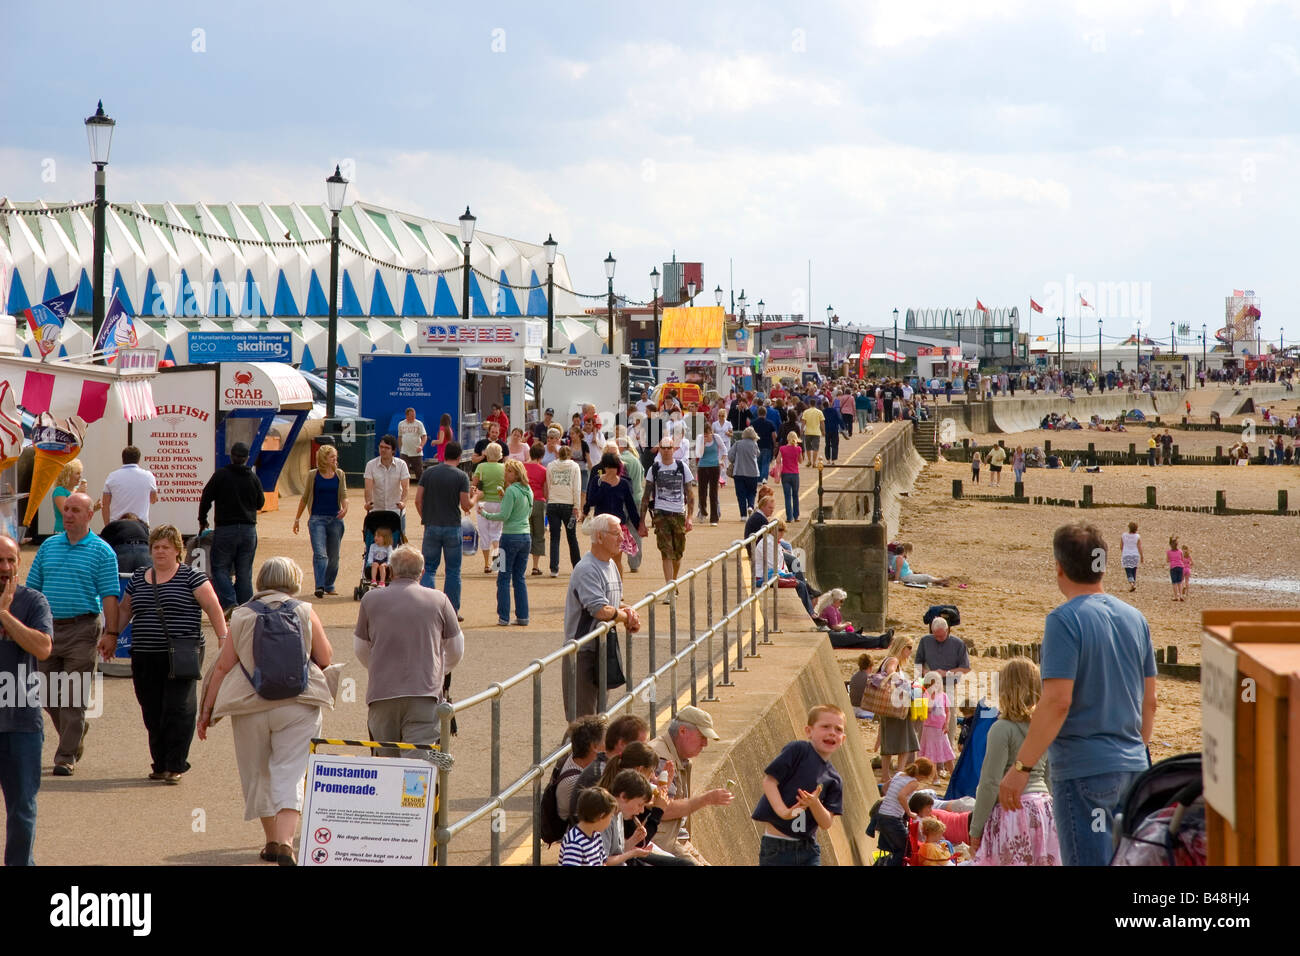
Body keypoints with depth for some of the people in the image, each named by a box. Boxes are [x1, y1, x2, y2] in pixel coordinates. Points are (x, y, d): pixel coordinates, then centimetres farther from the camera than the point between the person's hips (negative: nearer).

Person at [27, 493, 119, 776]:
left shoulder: (102, 551, -1)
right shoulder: (49, 546, 12)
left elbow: (109, 595, -6)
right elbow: (32, 588, 14)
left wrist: (111, 633, -14)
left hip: (82, 628, -5)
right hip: (47, 628, 5)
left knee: (74, 698, -4)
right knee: (48, 694, 8)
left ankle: (66, 757, 0)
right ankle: (76, 732, 33)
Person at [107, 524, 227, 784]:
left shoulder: (191, 577, 1)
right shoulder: (138, 579, 15)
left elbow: (213, 607, -5)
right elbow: (124, 610, 26)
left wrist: (223, 638, -14)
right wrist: (110, 636, 18)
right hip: (145, 659, 5)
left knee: (178, 709, -10)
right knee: (152, 713, 5)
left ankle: (175, 766, -5)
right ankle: (160, 765, 15)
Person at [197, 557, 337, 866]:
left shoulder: (242, 616, 2)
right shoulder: (305, 613, 0)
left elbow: (223, 667, 2)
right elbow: (326, 659, 5)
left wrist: (207, 710, 8)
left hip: (250, 707, 1)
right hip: (297, 705, -1)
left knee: (258, 774, 17)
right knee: (290, 774, -2)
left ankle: (272, 841, 24)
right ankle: (285, 843, -20)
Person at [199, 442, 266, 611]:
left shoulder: (220, 475, -7)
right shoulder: (253, 478, 2)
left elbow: (206, 499, -2)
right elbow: (260, 503, 12)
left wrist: (202, 520, 12)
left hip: (225, 529, -3)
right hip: (249, 529, 3)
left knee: (220, 568, 5)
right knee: (244, 573, 9)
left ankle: (229, 602, -14)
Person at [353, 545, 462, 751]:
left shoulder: (370, 599, 6)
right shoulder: (439, 600, 5)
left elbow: (360, 649, 18)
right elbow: (457, 650, 15)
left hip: (381, 695, 1)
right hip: (425, 694, -1)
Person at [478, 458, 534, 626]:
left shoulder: (511, 491, -13)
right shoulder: (528, 491, 9)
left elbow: (504, 516, -16)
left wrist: (485, 514, -1)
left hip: (510, 536, -7)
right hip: (526, 536, 7)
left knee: (504, 578, 0)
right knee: (520, 578, 12)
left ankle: (504, 617, -1)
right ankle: (523, 616, 10)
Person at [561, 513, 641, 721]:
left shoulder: (610, 565, 12)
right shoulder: (586, 569, -18)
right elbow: (602, 611, -27)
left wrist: (628, 611, -1)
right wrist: (626, 616, -9)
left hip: (602, 648, 9)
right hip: (583, 651, -9)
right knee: (581, 720, -8)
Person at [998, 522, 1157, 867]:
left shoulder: (1065, 620, -12)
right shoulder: (1135, 618, 10)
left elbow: (1057, 702, -19)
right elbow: (1149, 701, 15)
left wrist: (1021, 767, -15)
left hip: (1082, 770, -7)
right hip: (1131, 767, 7)